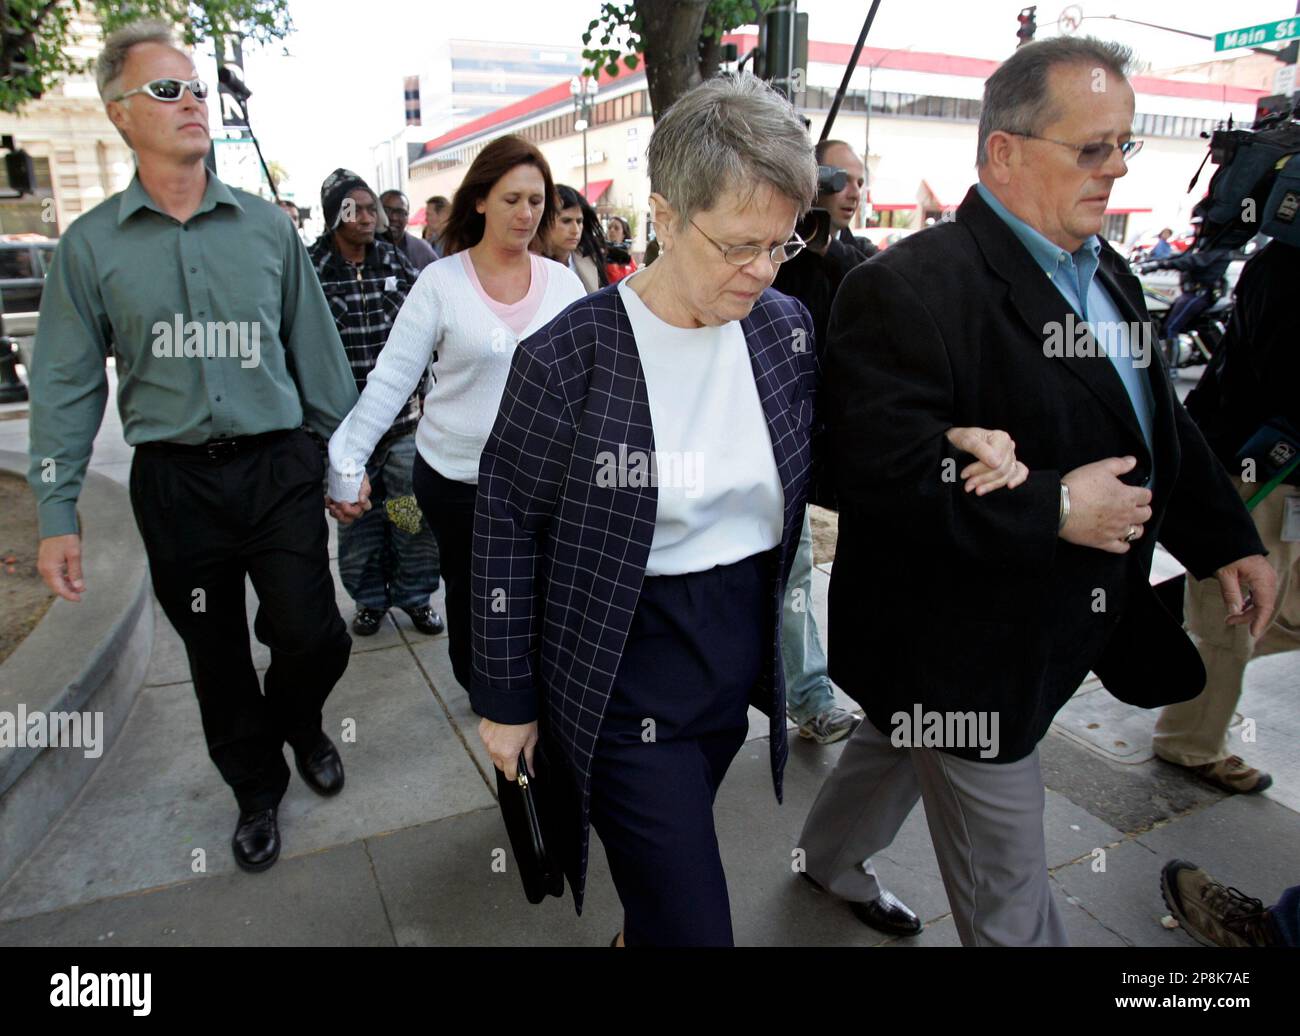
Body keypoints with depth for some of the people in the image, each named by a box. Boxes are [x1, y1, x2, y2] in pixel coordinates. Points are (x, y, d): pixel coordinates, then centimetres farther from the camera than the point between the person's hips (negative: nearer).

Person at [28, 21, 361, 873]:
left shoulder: (267, 226, 4)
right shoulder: (91, 245, 2)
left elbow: (317, 350, 7)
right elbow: (67, 385, 3)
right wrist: (57, 514, 0)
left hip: (280, 466, 0)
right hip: (174, 480, 1)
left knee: (313, 637, -2)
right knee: (217, 659, 12)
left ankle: (299, 722, 34)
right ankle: (257, 788, 36)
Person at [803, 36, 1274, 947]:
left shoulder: (1106, 273, 7)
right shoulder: (908, 289, -24)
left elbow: (1159, 419, 18)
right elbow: (886, 473, -32)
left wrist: (1226, 536, 13)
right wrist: (1054, 508, -27)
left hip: (1059, 625, 9)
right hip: (965, 649, -9)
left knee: (901, 746, 31)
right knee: (1007, 888, 9)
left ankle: (830, 856, 57)